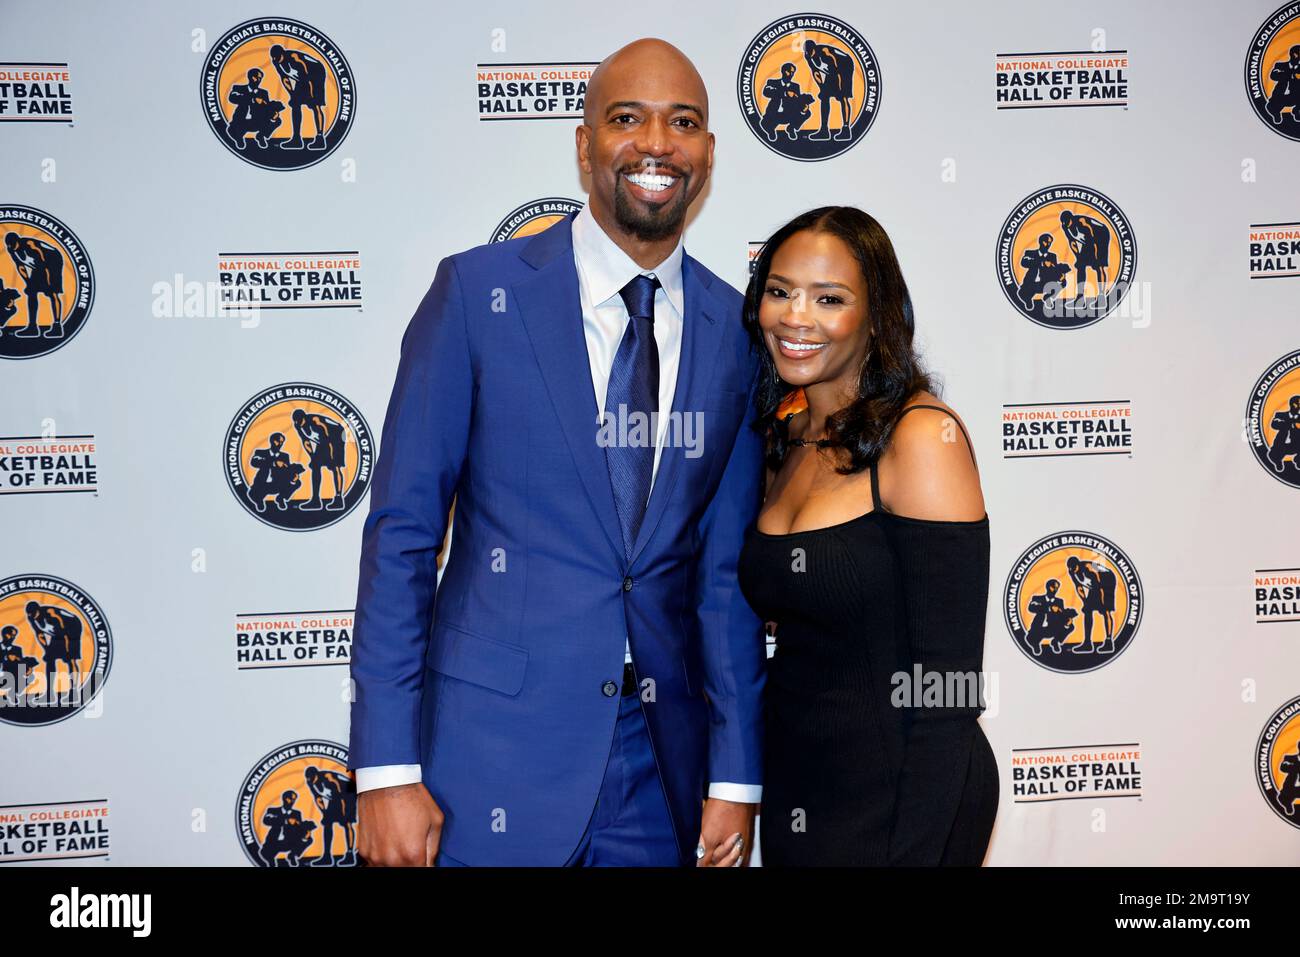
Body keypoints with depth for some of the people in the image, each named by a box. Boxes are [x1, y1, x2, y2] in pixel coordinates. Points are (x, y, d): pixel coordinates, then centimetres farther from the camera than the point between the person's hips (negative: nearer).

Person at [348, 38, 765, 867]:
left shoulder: (737, 330, 3)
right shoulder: (479, 292, -5)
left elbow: (727, 566, 5)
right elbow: (403, 530, -6)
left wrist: (737, 777, 2)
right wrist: (386, 771, -10)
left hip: (666, 761, 3)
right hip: (495, 747, -2)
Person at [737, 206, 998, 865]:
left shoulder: (924, 435, -16)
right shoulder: (787, 441, 5)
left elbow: (947, 682, -19)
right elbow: (793, 629, 10)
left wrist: (912, 850, -20)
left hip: (896, 803, -7)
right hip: (795, 790, 7)